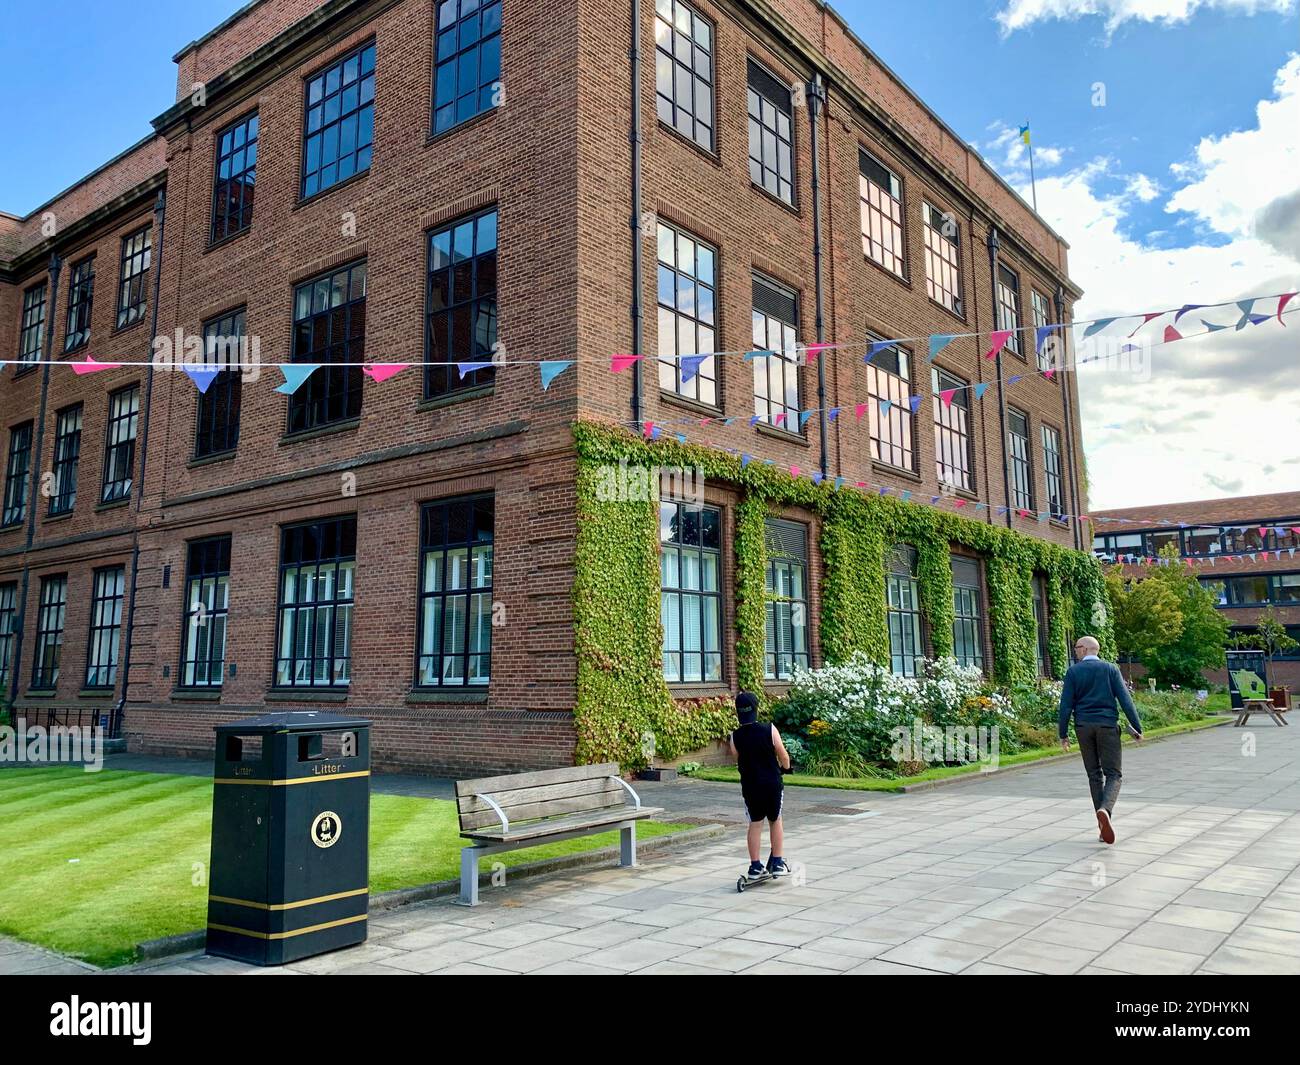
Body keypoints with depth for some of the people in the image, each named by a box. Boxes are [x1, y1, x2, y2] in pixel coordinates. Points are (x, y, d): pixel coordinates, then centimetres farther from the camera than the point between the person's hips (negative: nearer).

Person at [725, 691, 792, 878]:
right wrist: (785, 766, 17)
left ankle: (755, 866, 14)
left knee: (755, 824, 14)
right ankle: (777, 863, 18)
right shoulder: (770, 730, -14)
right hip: (773, 784, -1)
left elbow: (738, 760, 5)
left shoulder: (735, 737, -10)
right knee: (775, 821, 17)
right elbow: (784, 757, -4)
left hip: (750, 787, 1)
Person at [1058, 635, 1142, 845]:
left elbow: (1066, 705, -2)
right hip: (1107, 725, -1)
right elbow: (1125, 700, -4)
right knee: (1113, 774, 2)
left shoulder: (1073, 671, 1)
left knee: (1094, 775, 10)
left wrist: (1063, 734, 3)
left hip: (1083, 727, 1)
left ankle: (1103, 826, 11)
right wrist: (1137, 728, -1)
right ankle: (1105, 810, -25)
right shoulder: (1110, 669, 2)